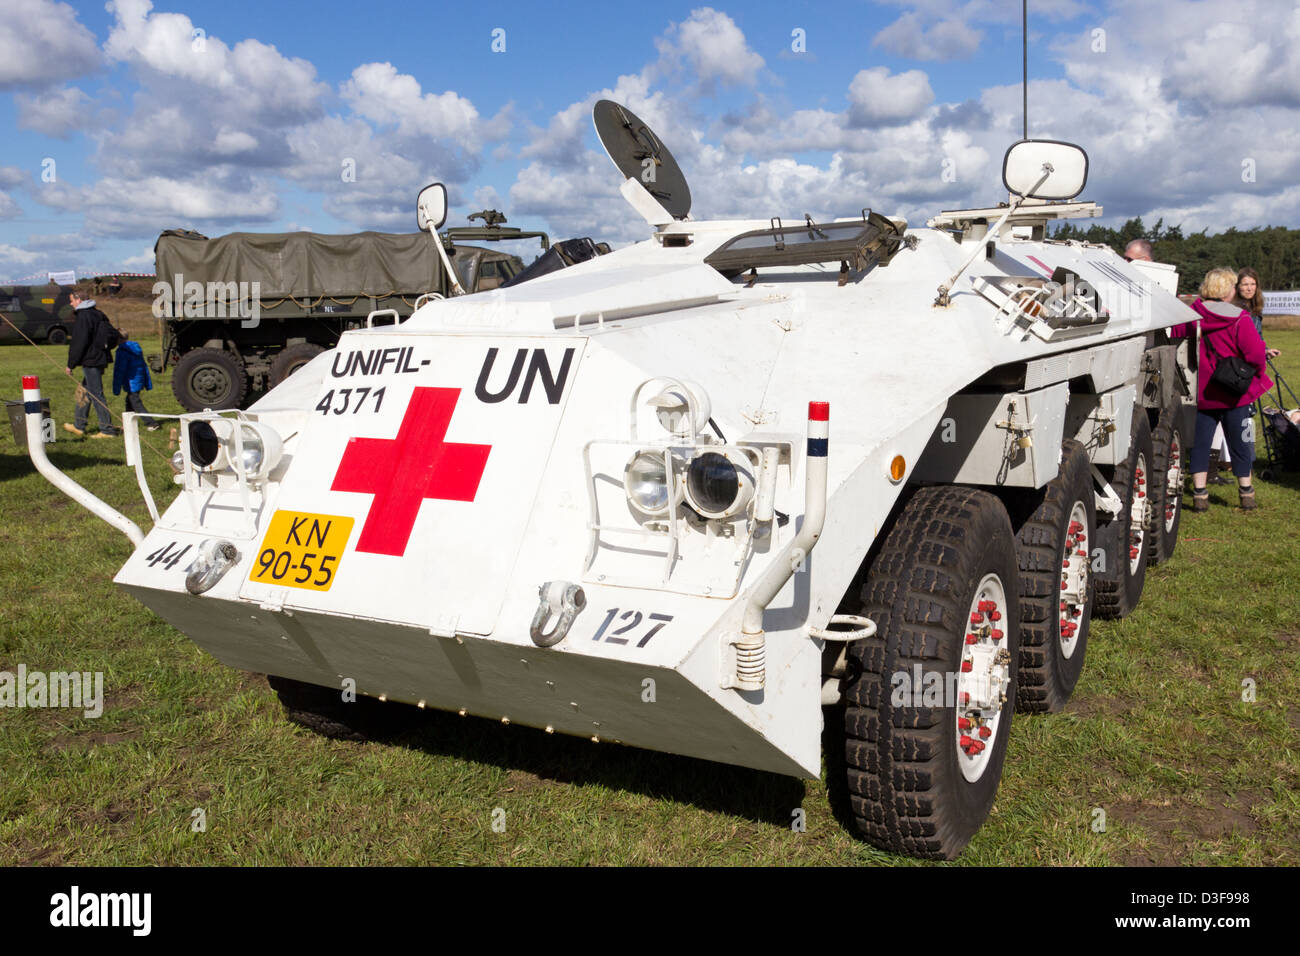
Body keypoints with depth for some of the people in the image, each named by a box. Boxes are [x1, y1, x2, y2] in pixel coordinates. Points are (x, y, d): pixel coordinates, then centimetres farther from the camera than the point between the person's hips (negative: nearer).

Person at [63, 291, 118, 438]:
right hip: (100, 358, 10)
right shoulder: (98, 314, 13)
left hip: (91, 361, -10)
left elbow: (80, 343, -17)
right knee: (84, 391, 19)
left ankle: (107, 429, -4)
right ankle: (79, 426, 27)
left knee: (96, 394, -6)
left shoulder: (83, 317, -15)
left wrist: (71, 364, -11)